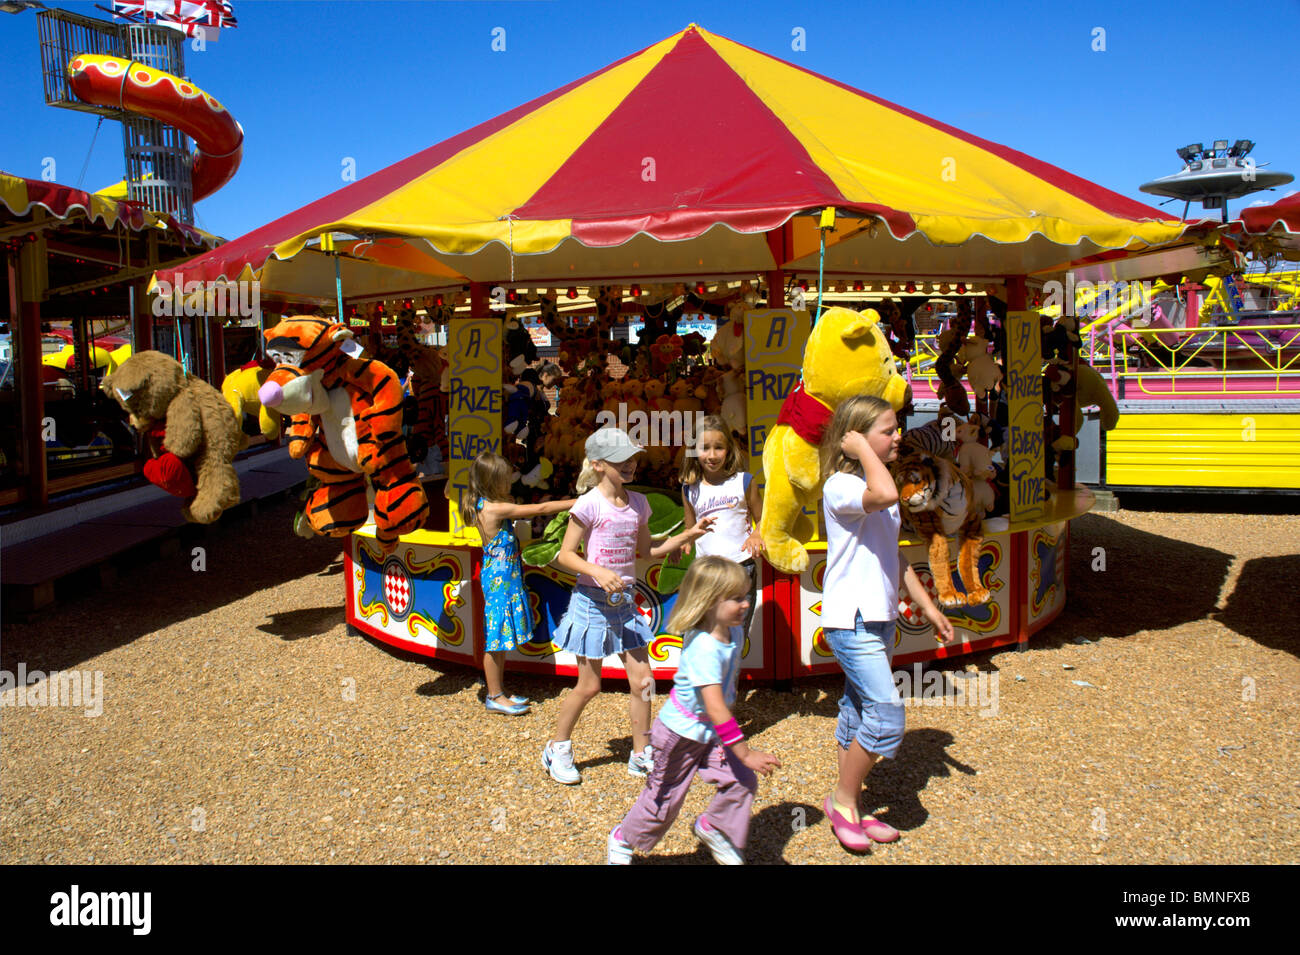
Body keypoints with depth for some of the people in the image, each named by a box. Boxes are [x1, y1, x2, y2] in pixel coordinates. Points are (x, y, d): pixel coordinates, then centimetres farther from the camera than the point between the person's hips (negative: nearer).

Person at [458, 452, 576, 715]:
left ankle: (498, 693, 25)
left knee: (500, 640, 15)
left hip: (504, 577, 9)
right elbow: (540, 510, -19)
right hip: (499, 579, -9)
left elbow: (529, 511, 14)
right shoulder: (495, 508, -21)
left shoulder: (487, 506, 7)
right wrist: (575, 502, -12)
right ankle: (494, 697, 11)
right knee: (496, 638, 1)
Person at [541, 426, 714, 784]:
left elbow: (647, 550, 15)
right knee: (589, 686, 4)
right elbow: (565, 555, -13)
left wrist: (688, 535, 6)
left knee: (642, 681, 6)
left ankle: (641, 755, 23)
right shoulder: (590, 504, -15)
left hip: (625, 601, 6)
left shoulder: (638, 503, 4)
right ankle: (557, 749, 26)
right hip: (592, 601, -6)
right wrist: (598, 572, -28)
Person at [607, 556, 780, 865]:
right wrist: (745, 753, -34)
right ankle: (624, 839, 35)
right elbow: (715, 707, -37)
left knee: (742, 781, -4)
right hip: (682, 734, -7)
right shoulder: (704, 649, -34)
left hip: (710, 733, 7)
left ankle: (713, 827, 23)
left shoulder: (733, 633, -6)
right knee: (665, 799, 9)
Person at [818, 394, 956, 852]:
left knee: (858, 715, 15)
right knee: (886, 715, -12)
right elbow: (885, 495, -40)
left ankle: (850, 811, 26)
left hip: (880, 619, 9)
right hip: (850, 620, -9)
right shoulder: (840, 487, -16)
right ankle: (843, 800, 7)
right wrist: (861, 449, -24)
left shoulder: (877, 486, 14)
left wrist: (929, 607, 20)